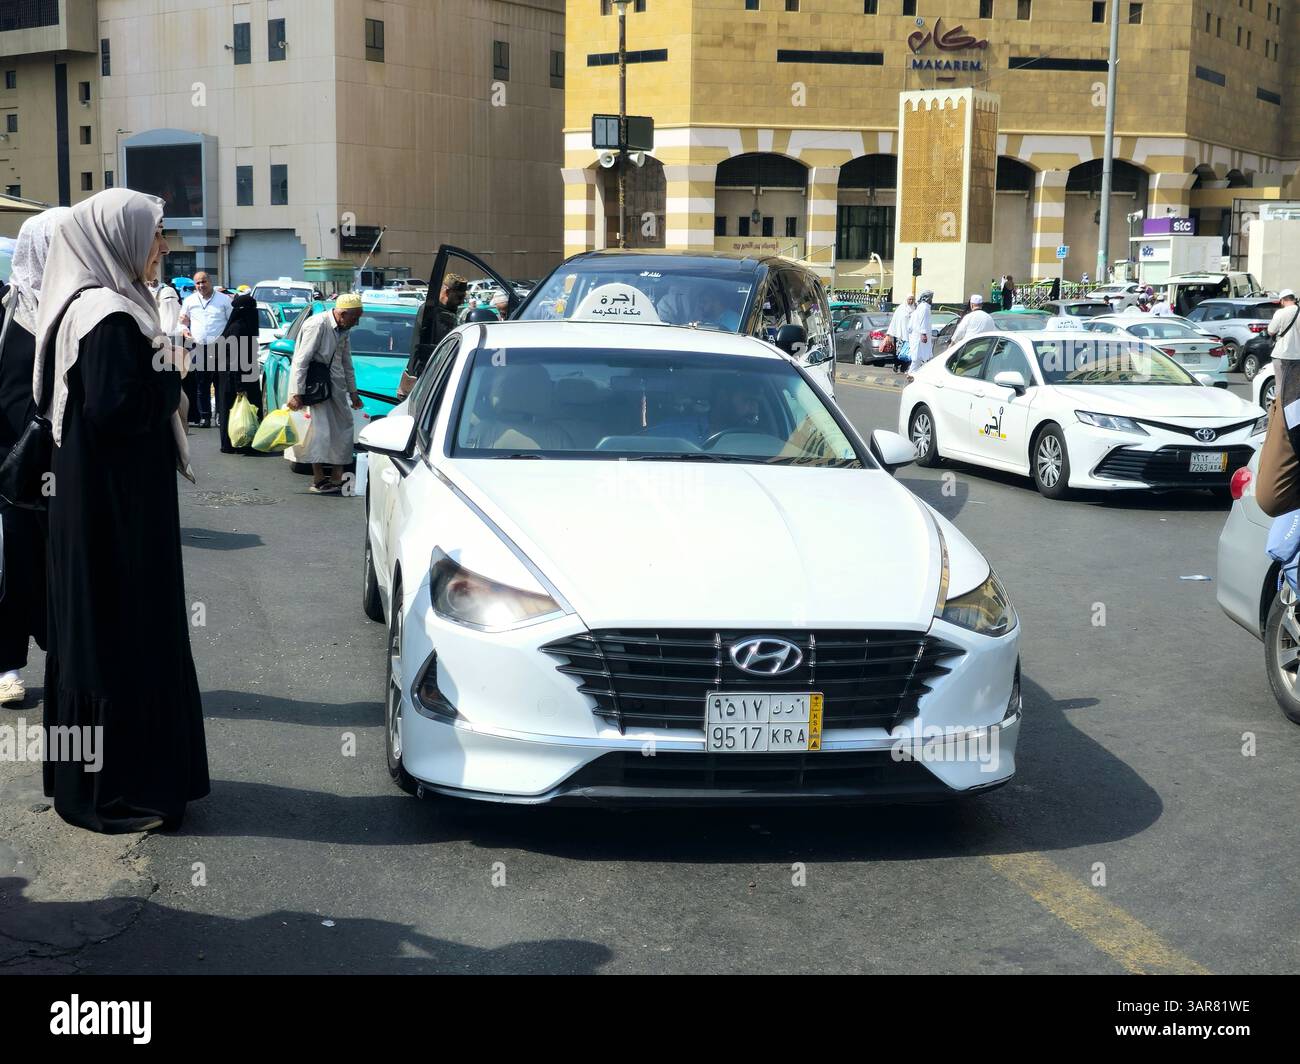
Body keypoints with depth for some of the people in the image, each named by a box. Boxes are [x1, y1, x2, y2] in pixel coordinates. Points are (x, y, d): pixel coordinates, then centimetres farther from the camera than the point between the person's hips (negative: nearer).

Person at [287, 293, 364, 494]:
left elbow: (347, 363, 22)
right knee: (322, 429, -13)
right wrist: (296, 393, -20)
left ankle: (337, 478, 10)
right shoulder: (317, 325, -16)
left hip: (335, 385, 9)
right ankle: (319, 479, -7)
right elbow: (301, 360, -18)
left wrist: (353, 391, 23)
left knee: (343, 427, 6)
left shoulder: (342, 330, 11)